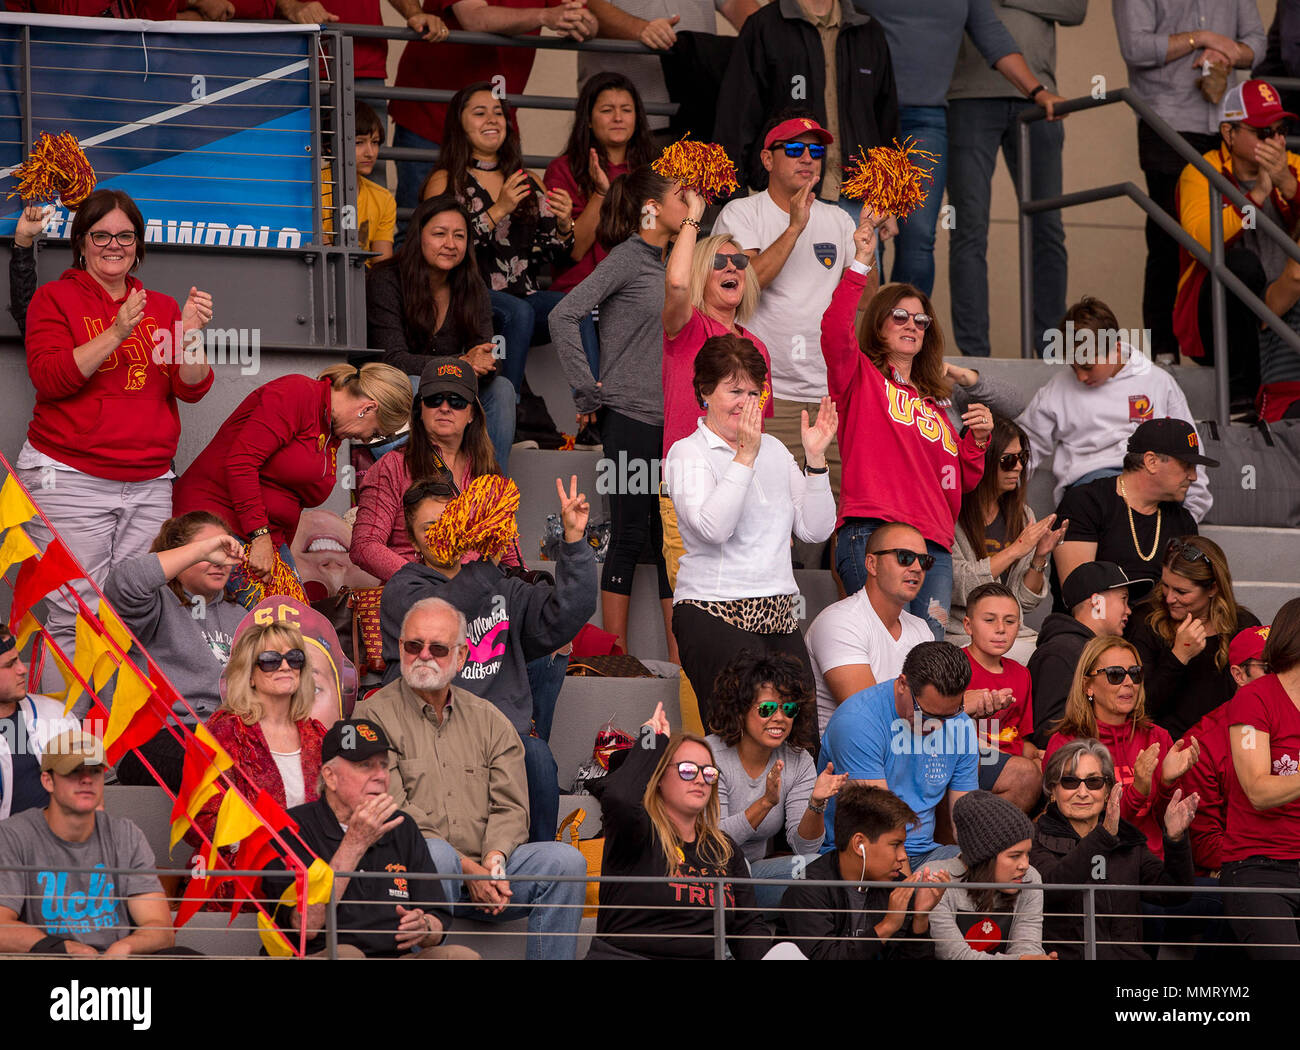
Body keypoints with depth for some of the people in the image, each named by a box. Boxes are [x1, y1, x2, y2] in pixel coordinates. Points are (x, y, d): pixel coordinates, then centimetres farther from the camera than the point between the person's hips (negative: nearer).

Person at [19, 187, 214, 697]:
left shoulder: (162, 307, 16)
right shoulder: (55, 299, 5)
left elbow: (192, 388, 7)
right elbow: (48, 377, -10)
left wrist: (191, 332, -11)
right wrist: (115, 335, -18)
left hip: (149, 482, 4)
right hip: (70, 478, -4)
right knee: (77, 619, -11)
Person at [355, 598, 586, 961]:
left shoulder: (489, 720, 18)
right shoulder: (375, 714, 2)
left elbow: (510, 807, 10)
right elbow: (391, 814, -8)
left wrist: (495, 858, -13)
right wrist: (466, 867, -16)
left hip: (486, 868, 5)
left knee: (565, 859, -19)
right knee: (437, 854, -37)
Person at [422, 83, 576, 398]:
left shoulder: (529, 182, 21)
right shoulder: (445, 182, 7)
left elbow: (550, 253, 17)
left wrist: (564, 226, -5)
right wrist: (498, 211, -15)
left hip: (523, 293, 4)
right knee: (518, 311, -36)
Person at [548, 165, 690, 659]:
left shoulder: (667, 263, 14)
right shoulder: (626, 258, -9)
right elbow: (564, 317, -17)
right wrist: (588, 394, -15)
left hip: (669, 419, 7)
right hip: (629, 418, -7)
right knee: (631, 536, -4)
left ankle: (678, 657, 10)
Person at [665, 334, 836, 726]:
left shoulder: (772, 449, 17)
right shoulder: (688, 453, -1)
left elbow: (815, 530, 11)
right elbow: (713, 528, -18)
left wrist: (815, 458, 1)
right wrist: (745, 456, -19)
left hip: (779, 616, 6)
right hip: (714, 616, -6)